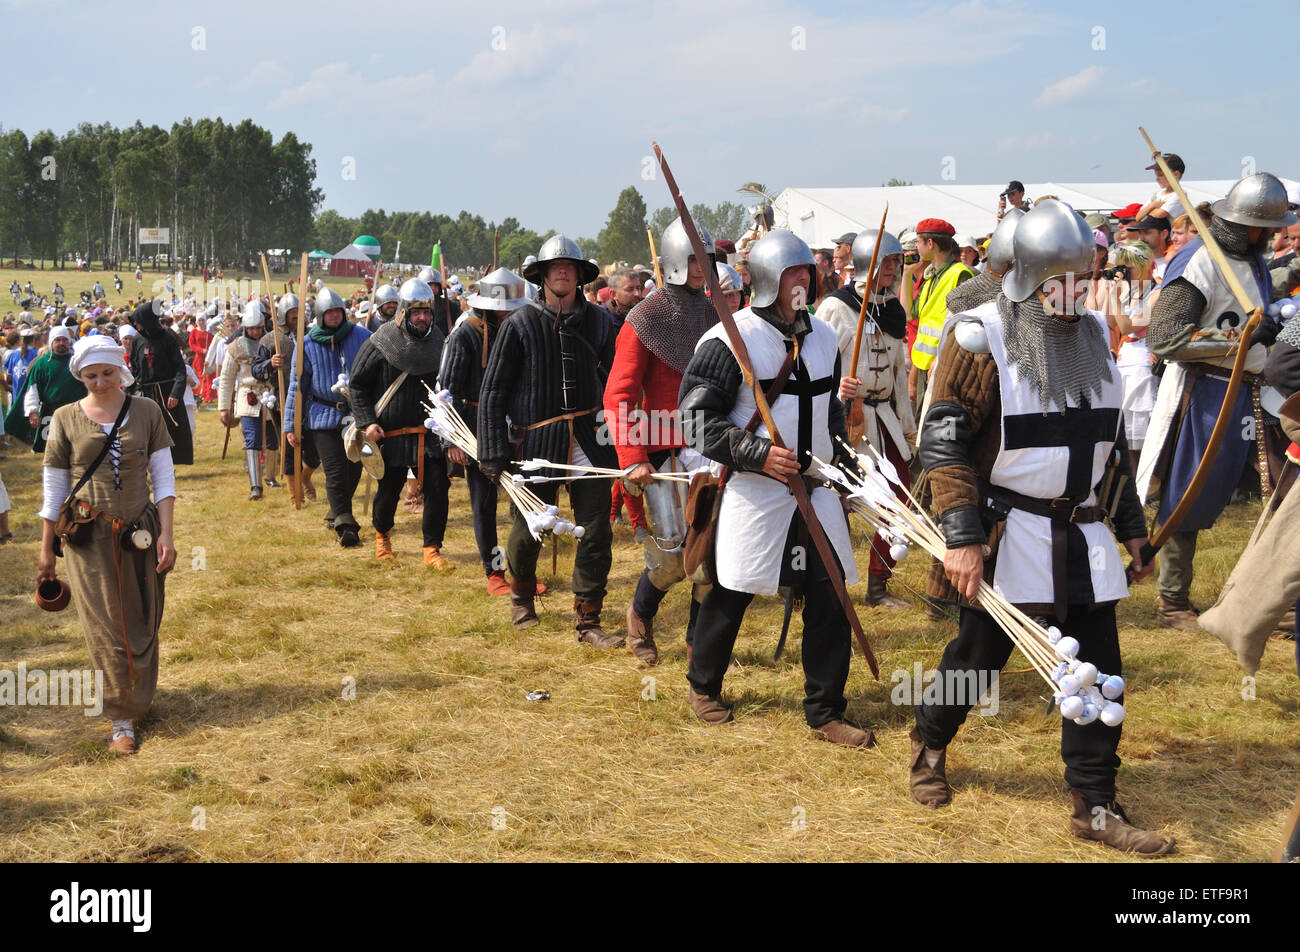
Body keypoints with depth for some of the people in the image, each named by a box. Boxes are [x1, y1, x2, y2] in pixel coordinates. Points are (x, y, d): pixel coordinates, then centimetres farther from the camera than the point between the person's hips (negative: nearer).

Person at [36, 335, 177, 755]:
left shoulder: (146, 411, 1)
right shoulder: (66, 418, -1)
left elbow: (163, 476, 2)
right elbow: (54, 488, 4)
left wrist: (165, 532, -6)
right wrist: (46, 550, 5)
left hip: (139, 534, 1)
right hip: (89, 538, -1)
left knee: (141, 625, 8)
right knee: (105, 628, -3)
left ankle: (137, 698, 29)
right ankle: (122, 721, 5)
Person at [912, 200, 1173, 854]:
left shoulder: (1092, 334, 8)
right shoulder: (982, 338, -12)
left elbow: (1111, 441, 17)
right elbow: (944, 444, -15)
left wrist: (1131, 524, 16)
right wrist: (961, 537, -22)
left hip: (1082, 537, 5)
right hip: (1007, 532, -5)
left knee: (1097, 670, 4)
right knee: (978, 654, 8)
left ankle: (1095, 806, 15)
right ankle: (928, 745, 36)